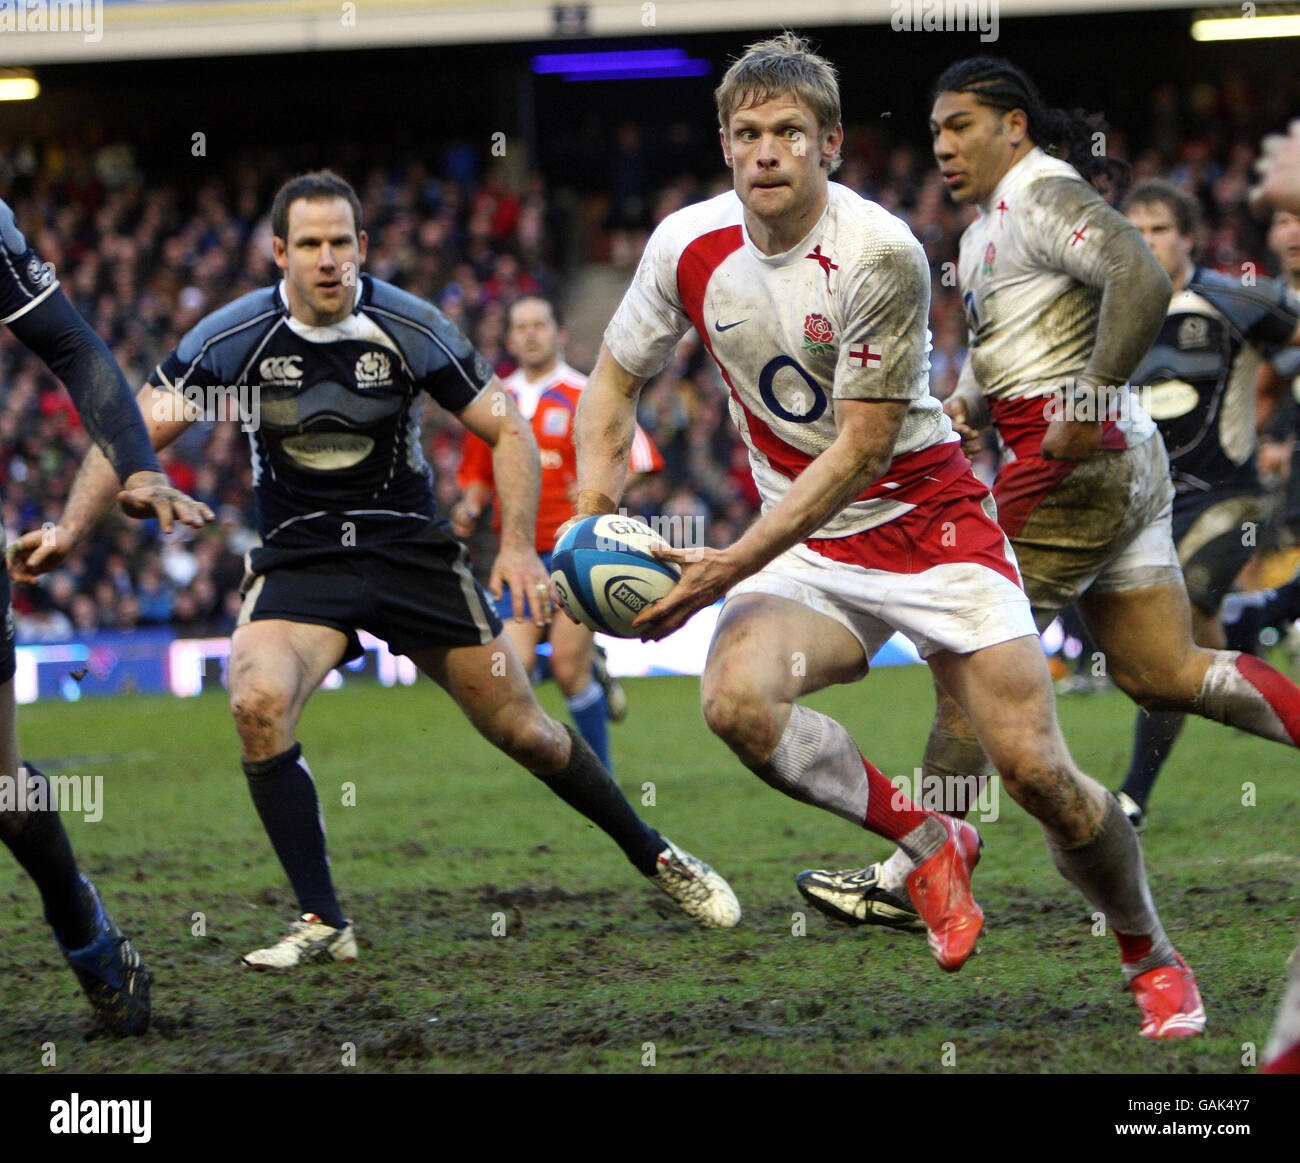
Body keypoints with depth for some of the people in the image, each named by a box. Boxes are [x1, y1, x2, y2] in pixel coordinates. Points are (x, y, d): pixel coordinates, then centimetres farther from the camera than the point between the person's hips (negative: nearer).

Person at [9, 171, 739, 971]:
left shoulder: (410, 328, -11)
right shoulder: (235, 335, -11)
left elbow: (507, 430, -4)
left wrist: (519, 544, -16)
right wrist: (70, 529, -21)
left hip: (413, 546, 0)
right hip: (296, 559, 0)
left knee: (521, 729, 2)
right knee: (258, 702, -28)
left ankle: (655, 857, 27)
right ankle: (324, 924, -19)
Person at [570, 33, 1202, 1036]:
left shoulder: (880, 254, -20)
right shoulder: (689, 246, -5)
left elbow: (861, 449, -20)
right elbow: (619, 376, 12)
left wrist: (736, 566, -26)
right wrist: (594, 525, -5)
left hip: (925, 513, -3)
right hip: (806, 548, 3)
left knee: (1034, 768, -11)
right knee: (736, 698, -29)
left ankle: (1152, 957, 17)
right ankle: (926, 842, -4)